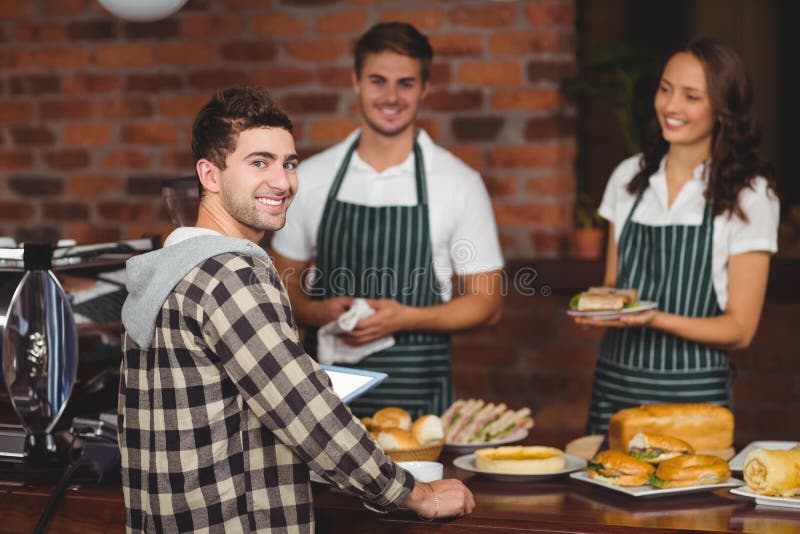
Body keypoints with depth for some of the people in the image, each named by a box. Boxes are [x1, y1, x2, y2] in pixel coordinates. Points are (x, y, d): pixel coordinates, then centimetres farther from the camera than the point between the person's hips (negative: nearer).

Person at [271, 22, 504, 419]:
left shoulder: (460, 183, -2)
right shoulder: (310, 178, 4)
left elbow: (486, 304, 1)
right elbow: (285, 285, 12)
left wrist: (405, 318, -16)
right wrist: (320, 312, -10)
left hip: (416, 395, -1)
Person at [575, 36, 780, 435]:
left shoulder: (749, 196, -6)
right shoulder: (628, 178, 8)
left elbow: (739, 330, -6)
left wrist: (655, 319, -21)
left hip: (692, 396, -4)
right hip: (614, 386, 4)